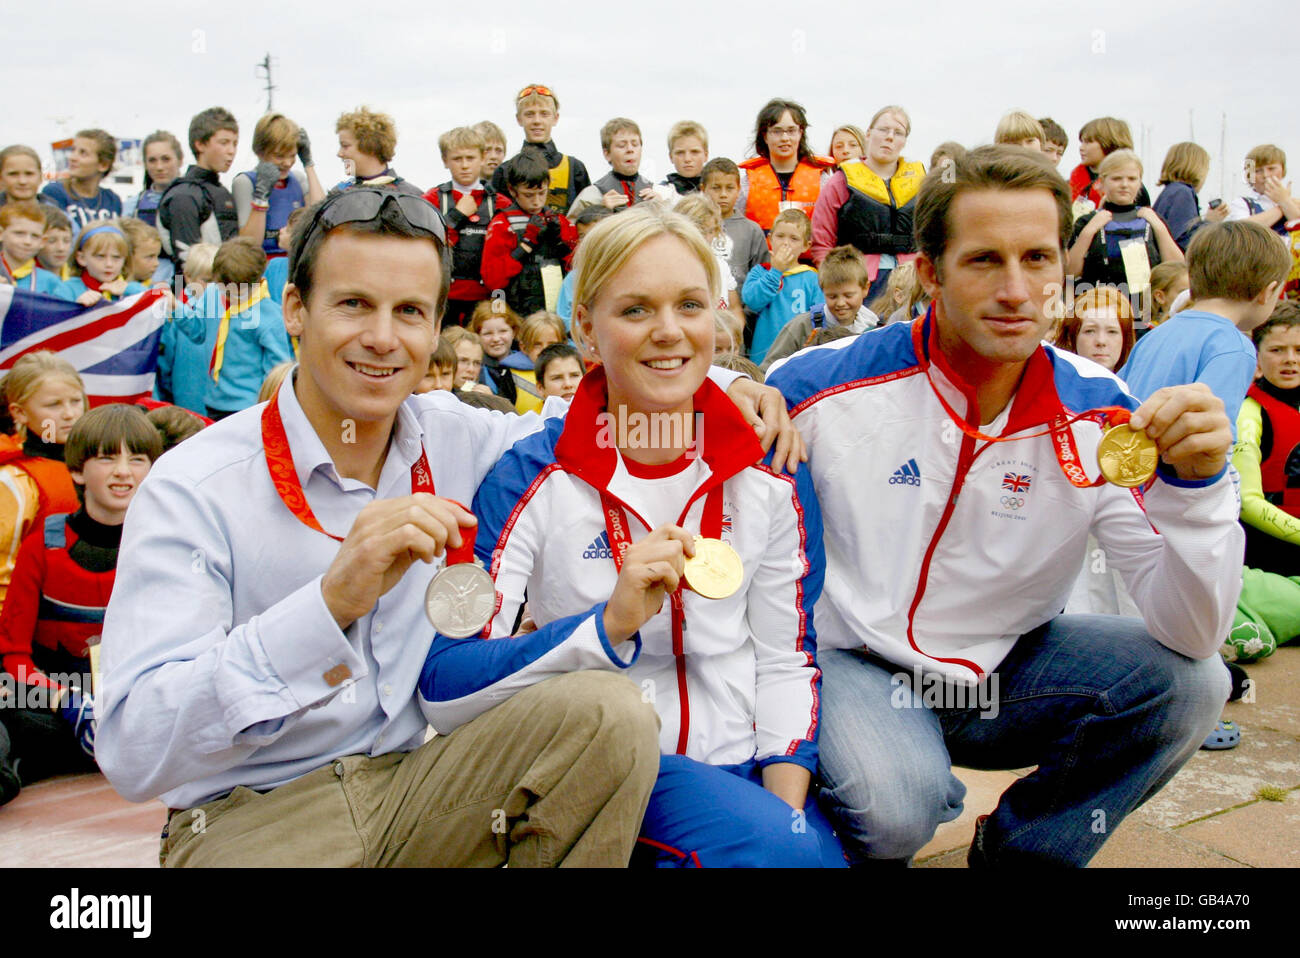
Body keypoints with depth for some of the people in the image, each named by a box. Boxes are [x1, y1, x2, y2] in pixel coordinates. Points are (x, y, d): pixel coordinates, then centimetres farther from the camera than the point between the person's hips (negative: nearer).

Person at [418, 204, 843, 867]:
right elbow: (440, 692, -16)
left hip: (742, 769, 4)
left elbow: (787, 663, 7)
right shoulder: (532, 479, -10)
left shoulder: (768, 478, 0)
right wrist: (609, 625, -28)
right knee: (787, 854, -27)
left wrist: (785, 807, -9)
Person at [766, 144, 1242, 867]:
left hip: (1003, 670, 4)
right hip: (854, 662, -3)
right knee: (897, 805, -33)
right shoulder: (824, 387, -17)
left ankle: (1020, 849, 7)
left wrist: (1197, 483, -31)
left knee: (1193, 682, -16)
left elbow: (1192, 635, -14)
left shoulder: (1100, 415, -10)